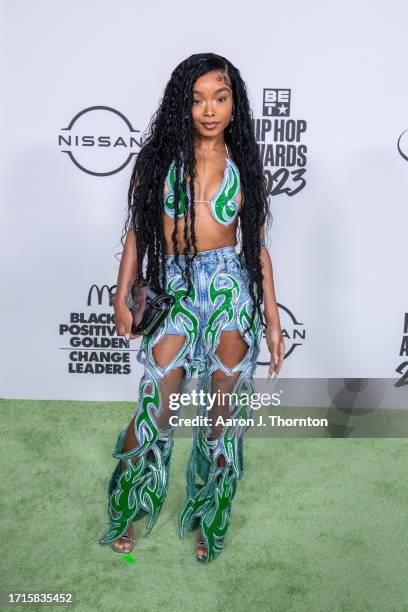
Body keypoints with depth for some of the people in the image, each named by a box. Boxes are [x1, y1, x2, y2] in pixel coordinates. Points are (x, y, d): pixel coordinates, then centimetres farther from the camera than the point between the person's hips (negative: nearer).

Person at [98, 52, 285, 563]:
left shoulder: (243, 163, 7)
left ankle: (208, 518, 29)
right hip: (174, 287, -1)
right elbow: (138, 230, 6)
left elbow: (258, 244, 7)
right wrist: (122, 297, 0)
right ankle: (126, 509, 28)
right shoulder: (160, 155, 5)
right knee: (157, 411, 1)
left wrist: (272, 319, 4)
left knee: (223, 411, 7)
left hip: (231, 287, 1)